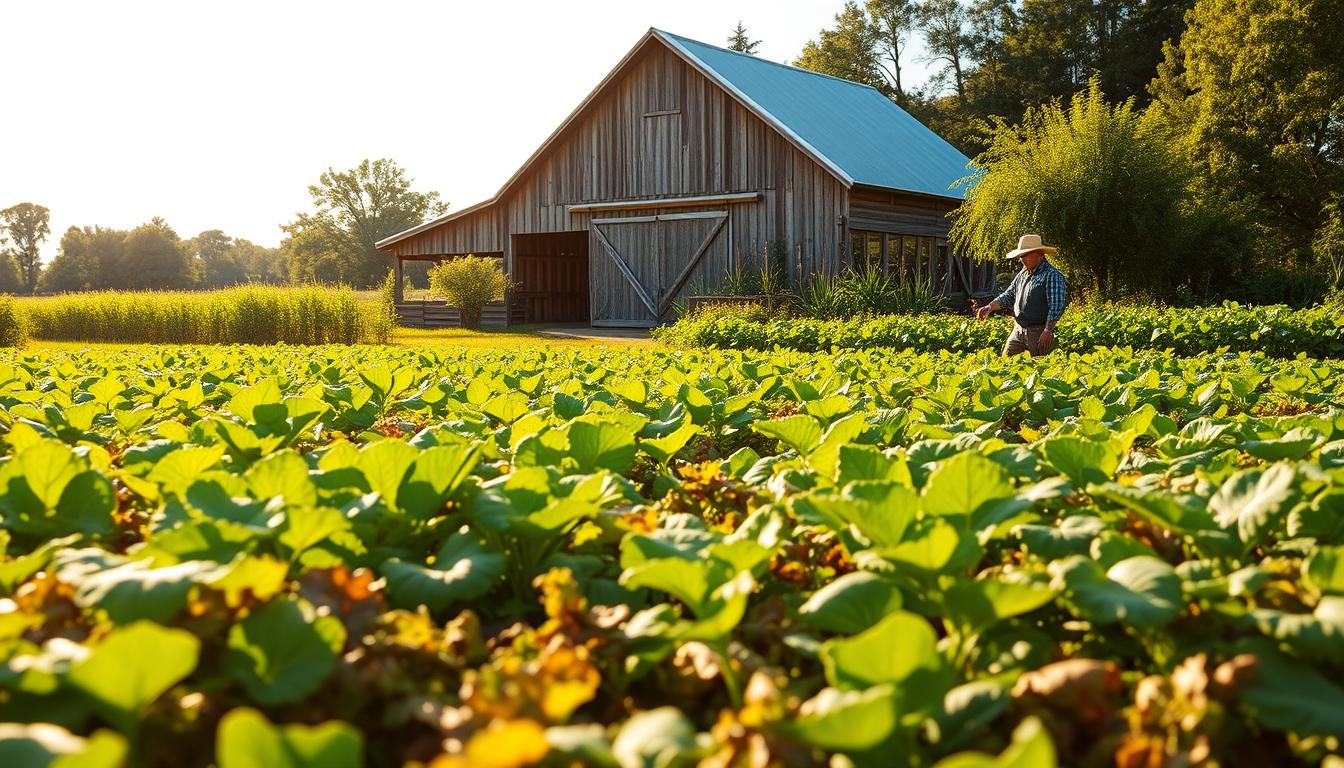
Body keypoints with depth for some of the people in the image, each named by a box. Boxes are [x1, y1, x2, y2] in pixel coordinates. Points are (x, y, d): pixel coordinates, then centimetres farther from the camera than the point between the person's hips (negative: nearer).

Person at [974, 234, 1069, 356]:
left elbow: (1057, 306, -17)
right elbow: (1008, 296, 20)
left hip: (1038, 333, -7)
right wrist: (990, 307, 3)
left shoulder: (1052, 276, -11)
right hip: (1018, 331, 7)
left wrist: (1047, 332, -23)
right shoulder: (1022, 274, 15)